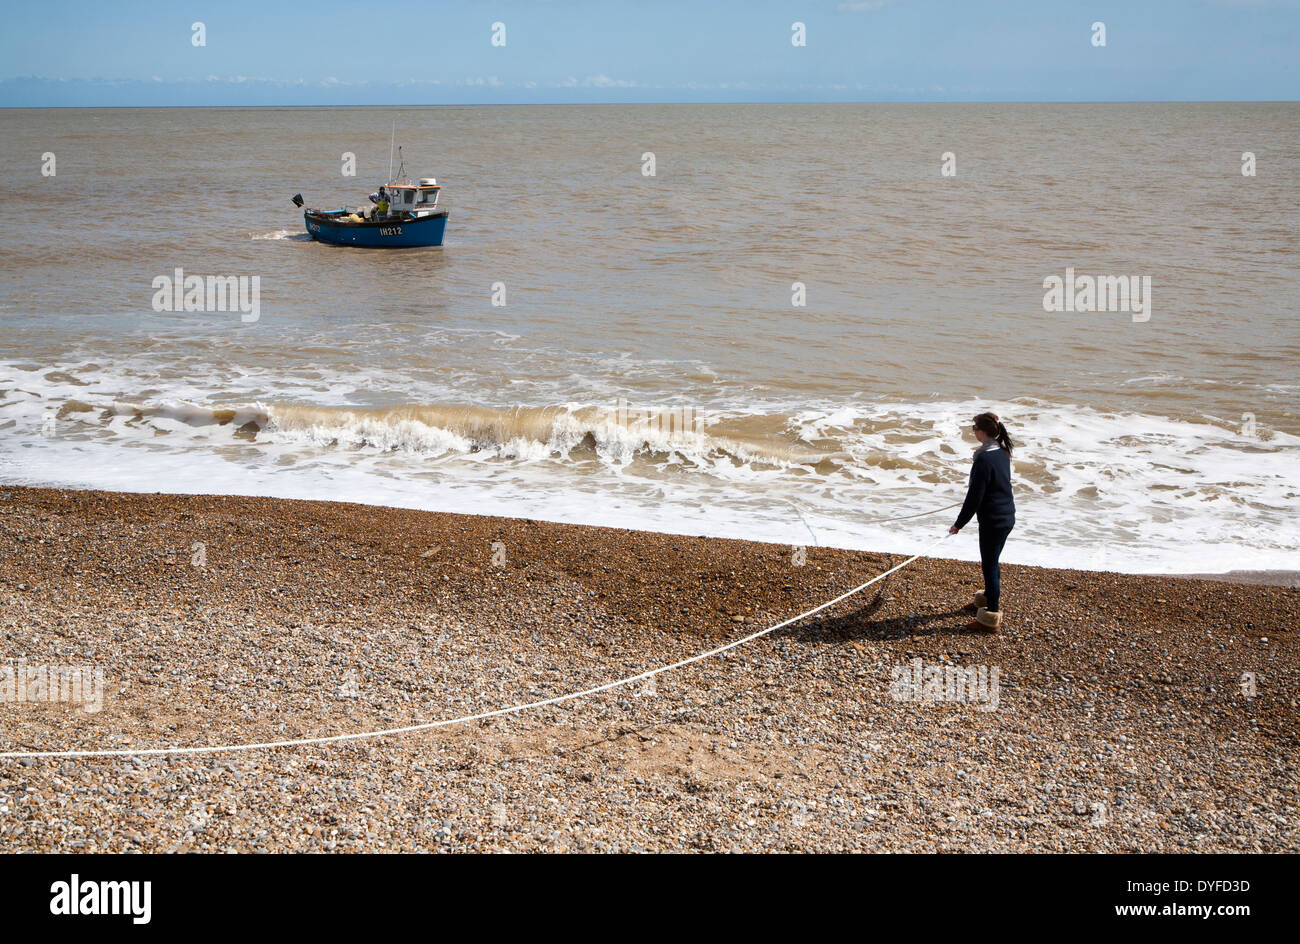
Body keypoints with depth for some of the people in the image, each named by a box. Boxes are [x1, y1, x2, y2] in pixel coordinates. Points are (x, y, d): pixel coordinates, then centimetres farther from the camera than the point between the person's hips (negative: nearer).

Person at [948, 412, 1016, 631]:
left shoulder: (984, 460, -23)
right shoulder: (1002, 452, 5)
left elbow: (975, 497, -20)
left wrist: (959, 523, -11)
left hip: (993, 521, -9)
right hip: (1007, 517, 9)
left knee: (990, 565, 0)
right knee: (991, 562, 26)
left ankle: (991, 619, 6)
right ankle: (989, 600, 45)